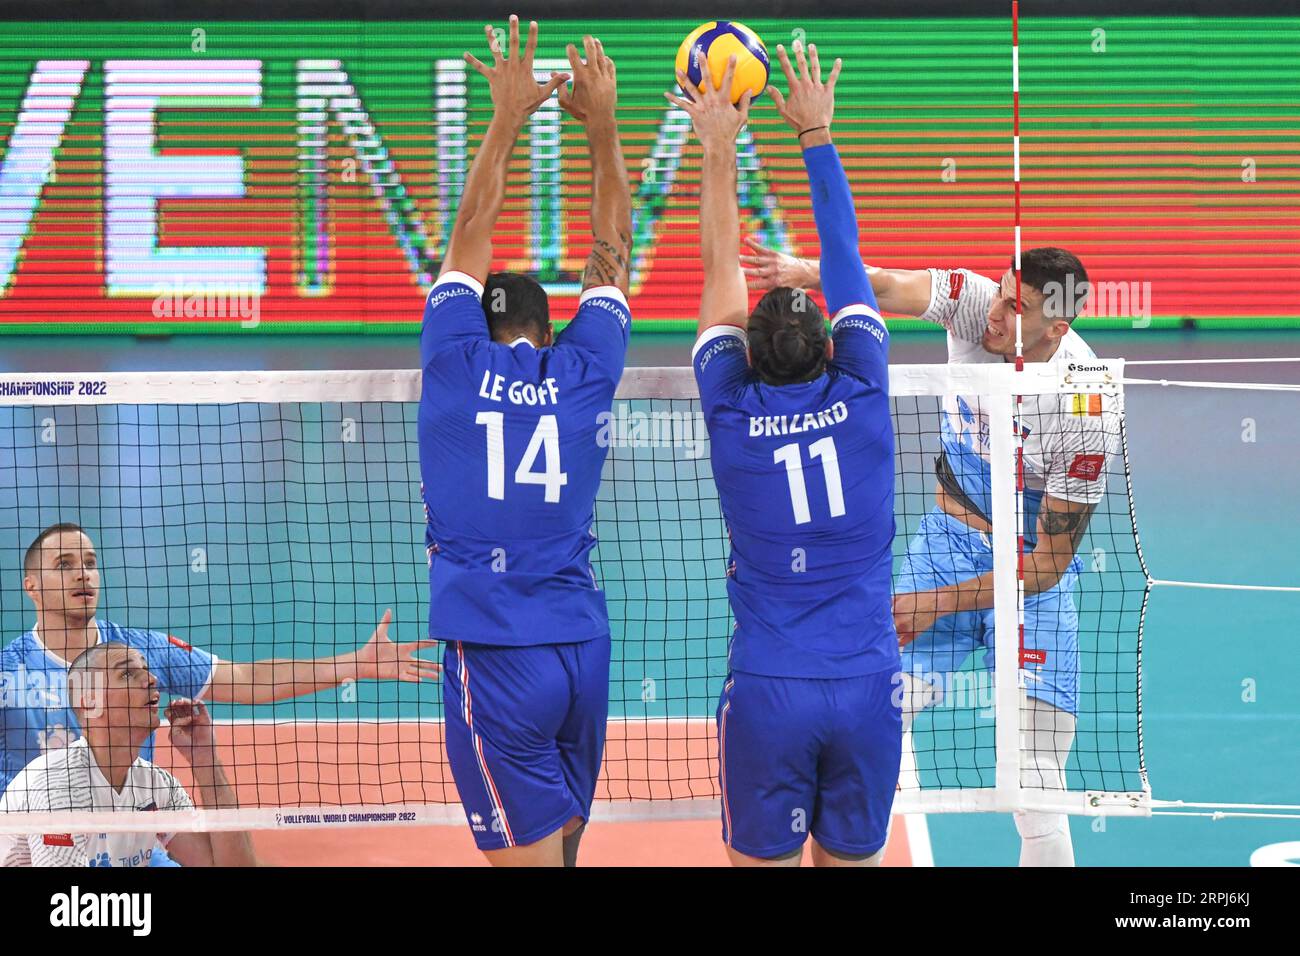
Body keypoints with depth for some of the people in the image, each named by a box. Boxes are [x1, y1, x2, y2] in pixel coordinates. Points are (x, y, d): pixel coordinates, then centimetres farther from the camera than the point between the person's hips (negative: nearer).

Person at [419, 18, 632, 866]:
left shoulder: (458, 367, 1)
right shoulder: (583, 375, 8)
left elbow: (471, 239, 13)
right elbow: (613, 250, 19)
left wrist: (508, 120, 17)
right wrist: (602, 126, 21)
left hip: (495, 659, -4)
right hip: (584, 647, 4)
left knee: (529, 856, -6)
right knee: (562, 845, 16)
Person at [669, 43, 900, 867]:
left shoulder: (734, 420, -4)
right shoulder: (861, 400, -3)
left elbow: (722, 273, 7)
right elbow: (845, 257, 7)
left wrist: (720, 150, 15)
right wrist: (817, 133, 17)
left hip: (768, 696, -1)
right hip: (868, 686, 1)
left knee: (763, 863, 5)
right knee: (853, 862, 8)